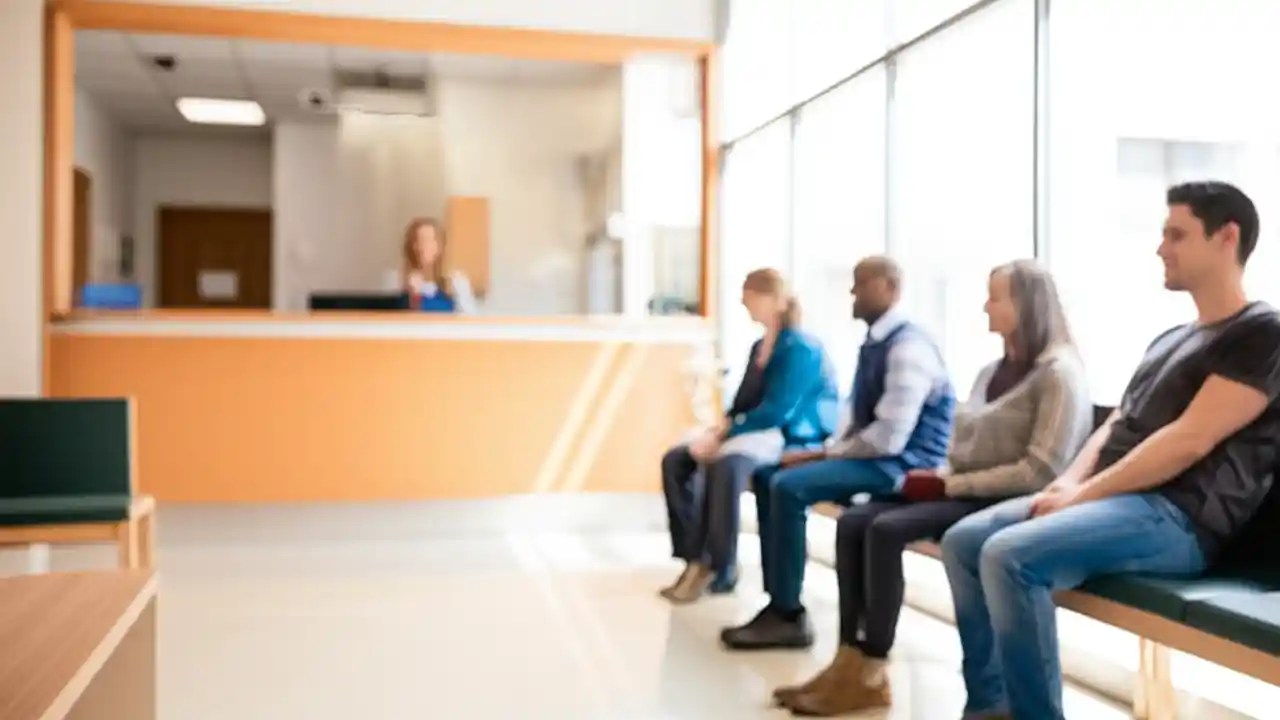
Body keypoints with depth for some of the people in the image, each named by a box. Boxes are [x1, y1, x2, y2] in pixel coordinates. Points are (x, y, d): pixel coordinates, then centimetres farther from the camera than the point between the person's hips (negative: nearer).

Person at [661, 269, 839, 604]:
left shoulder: (801, 349, -13)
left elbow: (776, 412, -21)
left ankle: (720, 569, -24)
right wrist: (721, 428, -7)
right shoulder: (759, 346, 14)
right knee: (676, 460, -8)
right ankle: (695, 557, -13)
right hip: (756, 433, 9)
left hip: (791, 439, -9)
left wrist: (722, 434, -20)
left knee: (724, 463, -37)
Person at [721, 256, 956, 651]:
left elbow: (888, 438, -25)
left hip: (902, 464, -10)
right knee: (767, 474, 5)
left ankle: (789, 616, -14)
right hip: (872, 453, 10)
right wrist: (827, 450, -1)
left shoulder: (908, 349, -19)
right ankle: (779, 602, 2)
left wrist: (824, 453, -15)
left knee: (789, 485, -24)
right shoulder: (875, 344, 11)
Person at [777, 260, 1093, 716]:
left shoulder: (1059, 372, -9)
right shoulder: (991, 372, 19)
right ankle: (850, 662, -11)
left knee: (887, 530, -26)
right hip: (965, 493, 9)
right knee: (853, 522, -9)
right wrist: (937, 477, -2)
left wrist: (950, 485, -17)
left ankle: (870, 675, -16)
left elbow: (1041, 472, -19)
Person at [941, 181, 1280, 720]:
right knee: (963, 541, -1)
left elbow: (1190, 440, -17)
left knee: (1010, 554, -29)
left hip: (1176, 516, -9)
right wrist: (1069, 482, 0)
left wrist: (1084, 495, -15)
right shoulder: (1170, 338, 23)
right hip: (1117, 499, 9)